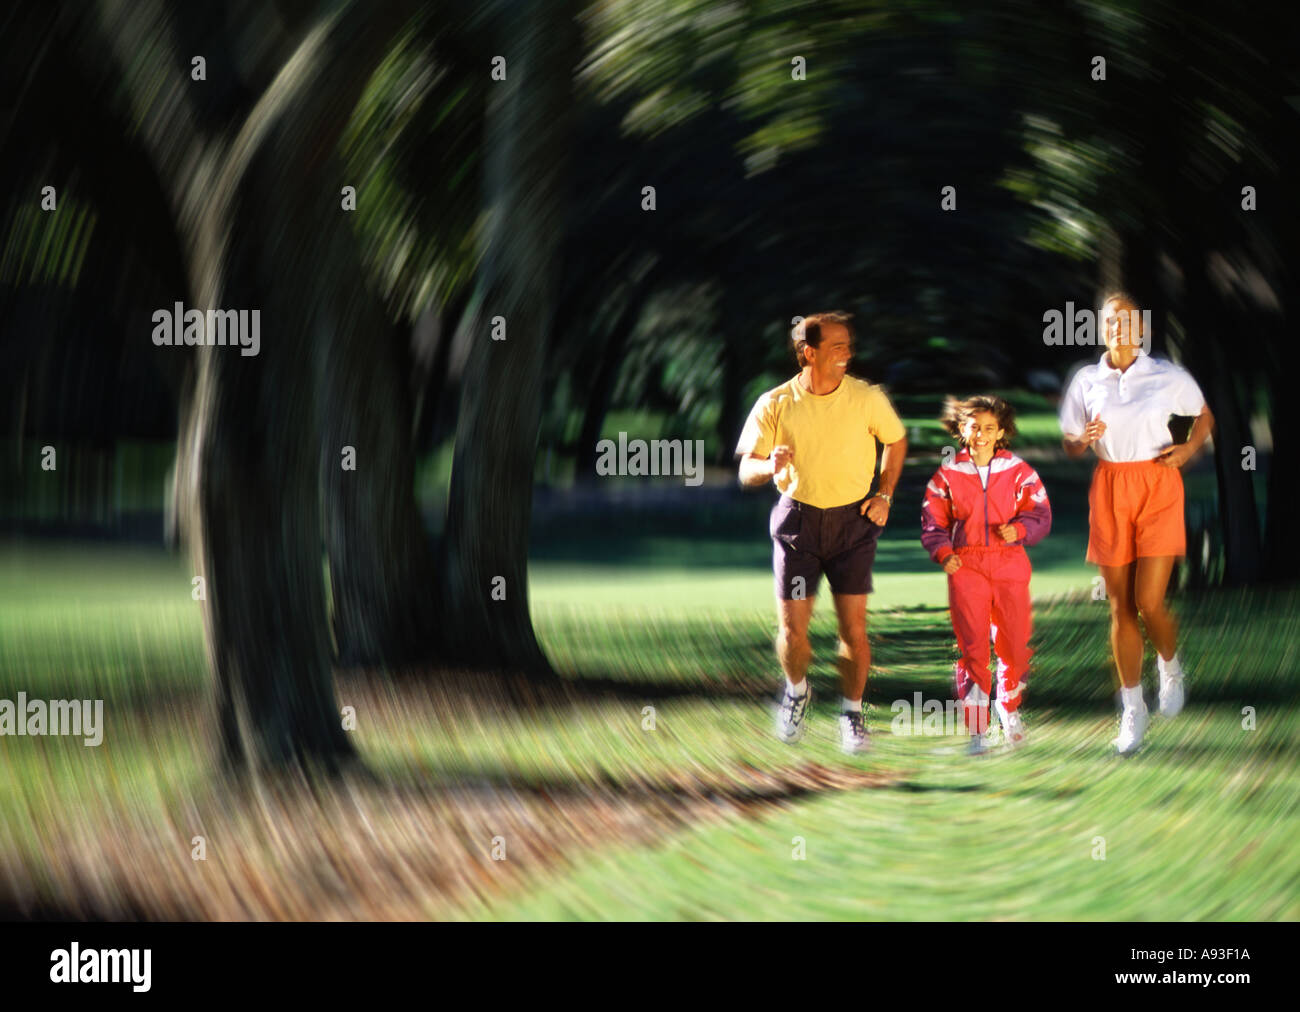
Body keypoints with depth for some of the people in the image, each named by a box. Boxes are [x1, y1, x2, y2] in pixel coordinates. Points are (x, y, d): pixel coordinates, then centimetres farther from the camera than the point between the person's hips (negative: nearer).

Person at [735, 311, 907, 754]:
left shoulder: (867, 398, -5)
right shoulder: (775, 404, -6)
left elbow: (896, 441, 13)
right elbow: (746, 471, -2)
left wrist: (884, 495, 5)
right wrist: (771, 466, -24)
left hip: (853, 520, 0)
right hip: (798, 519, 0)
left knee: (853, 627, -4)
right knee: (793, 628, -2)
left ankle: (852, 710, 16)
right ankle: (796, 690, 29)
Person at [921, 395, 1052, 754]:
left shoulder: (1019, 472, 5)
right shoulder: (947, 475, 5)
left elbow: (1040, 515, 4)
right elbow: (933, 522, 8)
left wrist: (1018, 528, -17)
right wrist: (943, 553, -9)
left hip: (1010, 564, 1)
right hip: (965, 564, -1)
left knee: (1015, 645, 2)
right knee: (972, 648, -6)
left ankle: (1010, 708, 32)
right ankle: (977, 731, -1)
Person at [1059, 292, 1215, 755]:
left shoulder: (1168, 376, 1)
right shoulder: (1086, 380, 5)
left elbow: (1205, 415, 16)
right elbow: (1069, 444, 11)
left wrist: (1189, 448, -3)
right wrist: (1083, 439, -12)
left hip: (1157, 486, -2)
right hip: (1109, 488, 2)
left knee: (1149, 602, -11)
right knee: (1120, 606, 2)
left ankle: (1171, 667, 22)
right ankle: (1133, 709, 12)